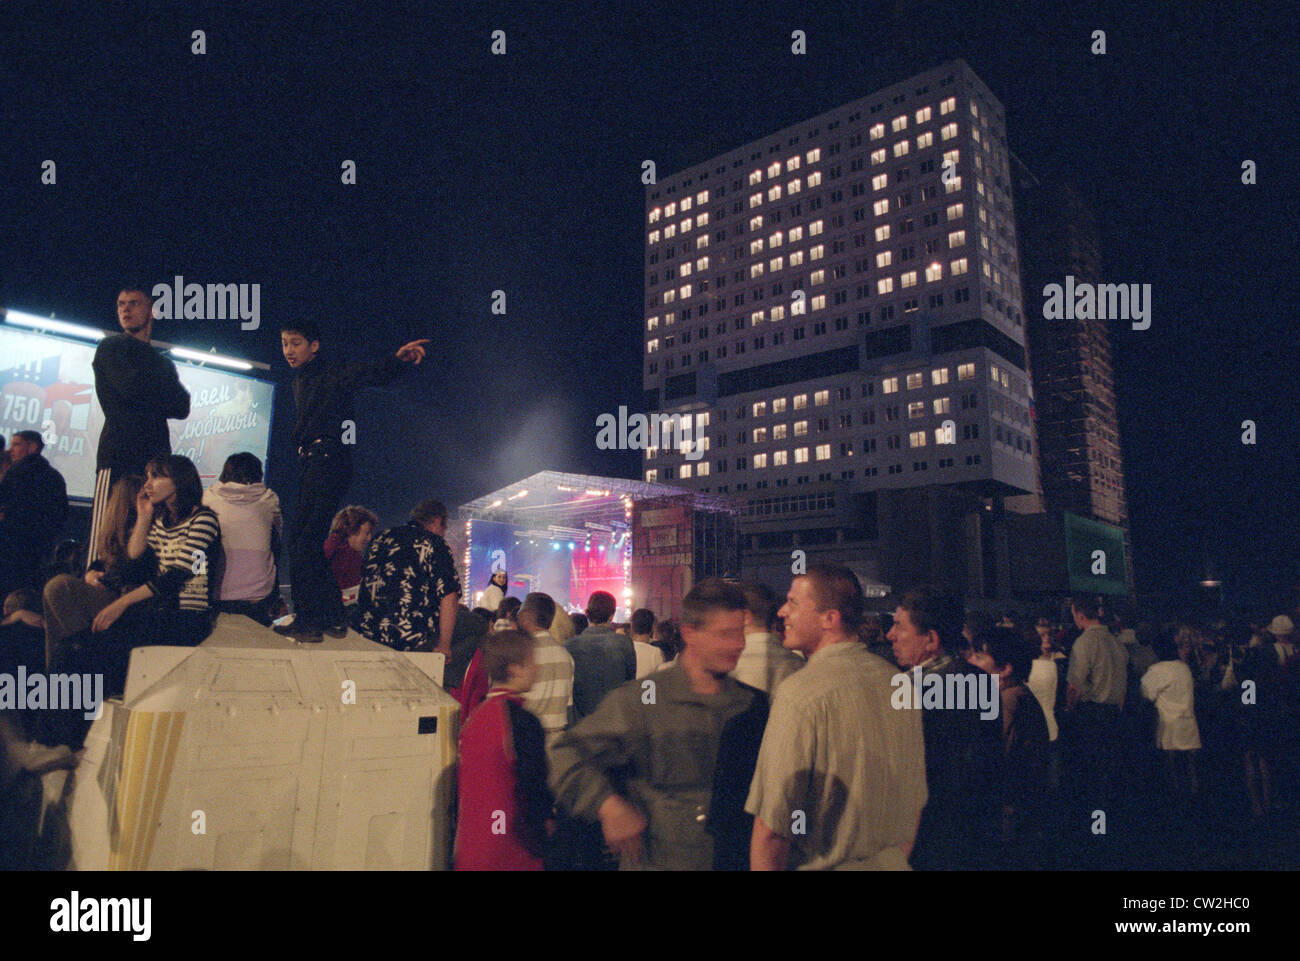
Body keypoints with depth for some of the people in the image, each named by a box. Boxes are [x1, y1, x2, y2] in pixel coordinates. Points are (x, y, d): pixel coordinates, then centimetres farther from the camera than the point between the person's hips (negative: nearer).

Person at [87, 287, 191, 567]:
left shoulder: (163, 362, 25)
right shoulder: (111, 347, 11)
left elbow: (182, 407, 9)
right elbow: (131, 387, -9)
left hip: (156, 457, 5)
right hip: (119, 456, -4)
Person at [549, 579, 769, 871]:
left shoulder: (754, 704, 0)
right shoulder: (639, 699, -12)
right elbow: (568, 755, -12)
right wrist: (609, 806, -23)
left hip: (734, 861, 3)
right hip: (654, 862, -3)